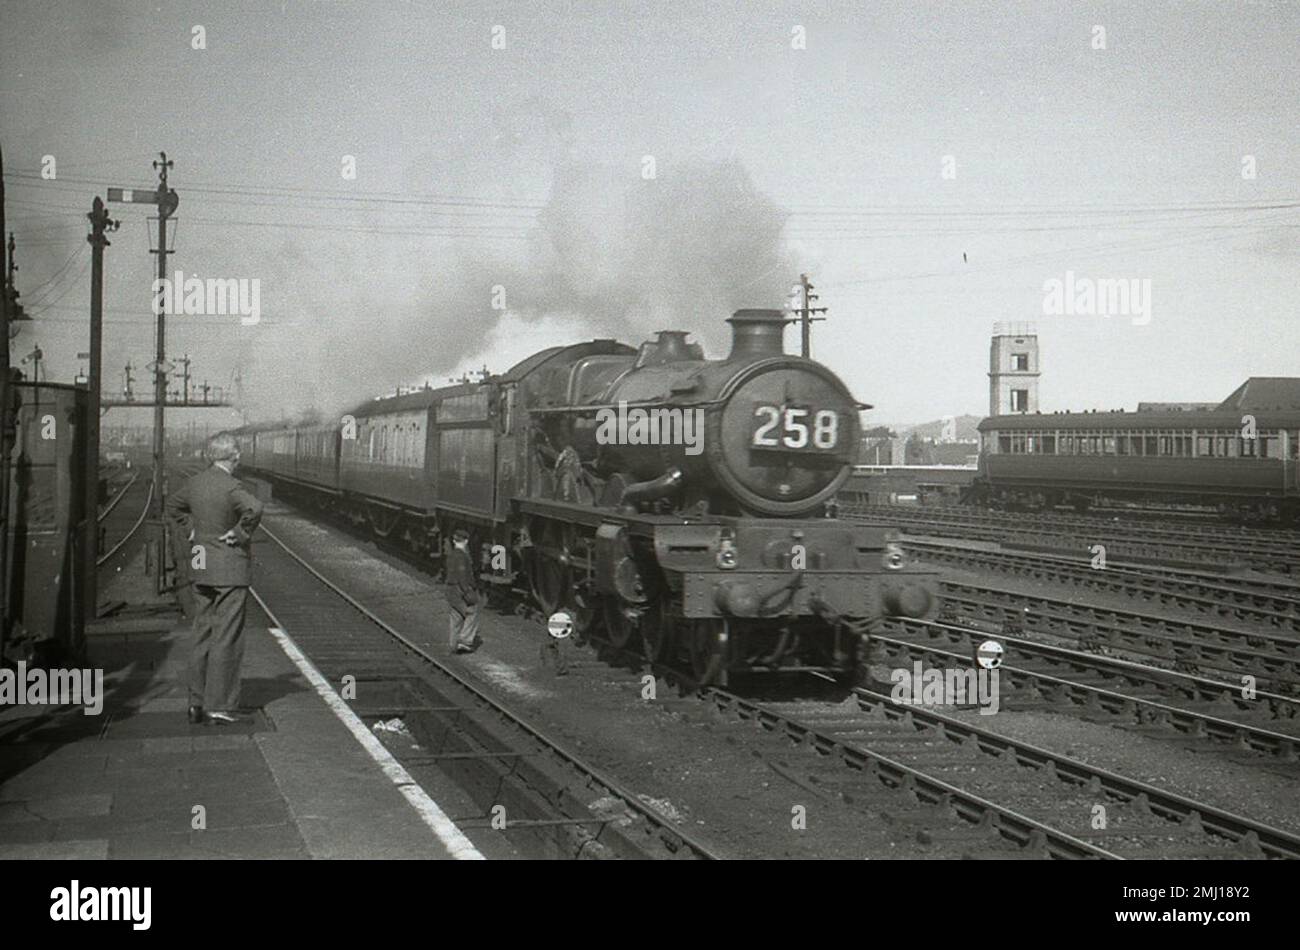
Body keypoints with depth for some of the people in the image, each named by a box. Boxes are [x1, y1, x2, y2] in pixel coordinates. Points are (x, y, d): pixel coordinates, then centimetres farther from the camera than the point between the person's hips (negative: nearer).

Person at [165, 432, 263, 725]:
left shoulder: (196, 483, 6)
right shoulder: (230, 486, -17)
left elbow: (173, 505, 25)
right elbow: (254, 508, -35)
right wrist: (241, 535, -20)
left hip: (200, 568, 7)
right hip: (230, 569, -7)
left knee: (202, 635, 13)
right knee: (226, 638, -2)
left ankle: (197, 703, 16)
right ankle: (220, 706, 0)